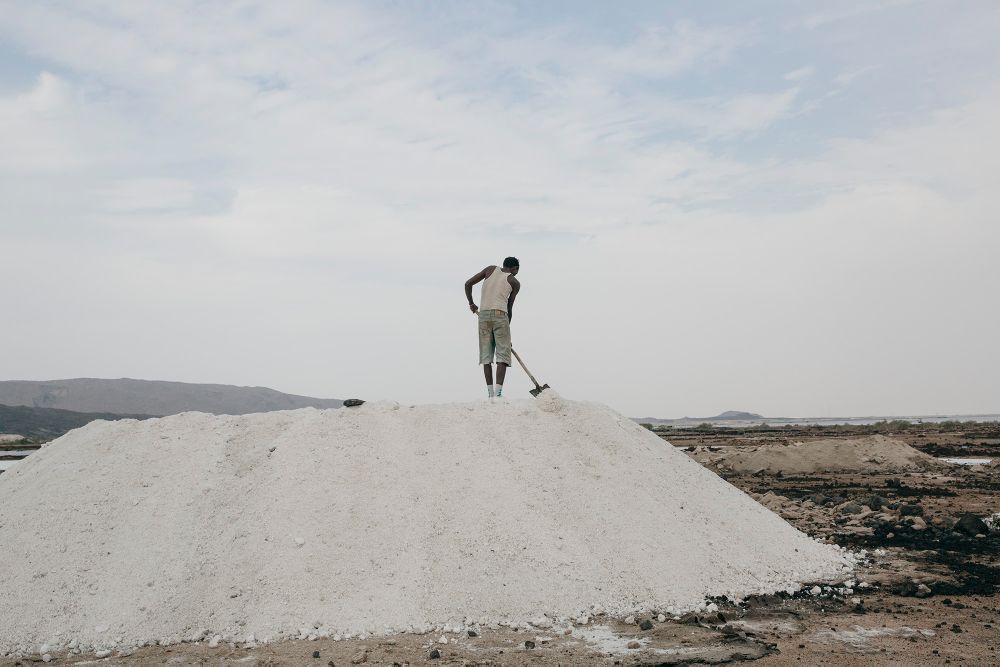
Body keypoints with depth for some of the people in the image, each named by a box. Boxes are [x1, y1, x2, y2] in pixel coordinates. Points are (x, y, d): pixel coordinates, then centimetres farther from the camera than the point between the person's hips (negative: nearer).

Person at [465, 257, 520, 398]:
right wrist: (507, 326, 20)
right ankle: (498, 391, -17)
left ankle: (490, 393, 2)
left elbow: (468, 284, 10)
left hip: (483, 314, 3)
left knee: (486, 355, 6)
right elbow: (509, 308, 10)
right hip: (500, 315, -3)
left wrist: (471, 303, 20)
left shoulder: (490, 269, 17)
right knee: (502, 354, -3)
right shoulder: (515, 283, 11)